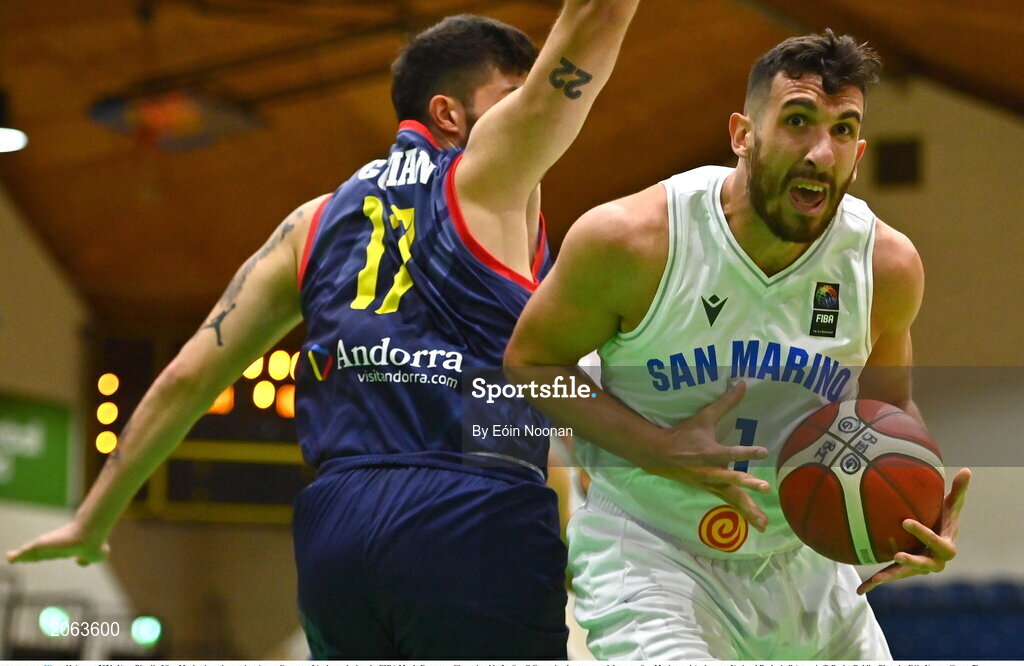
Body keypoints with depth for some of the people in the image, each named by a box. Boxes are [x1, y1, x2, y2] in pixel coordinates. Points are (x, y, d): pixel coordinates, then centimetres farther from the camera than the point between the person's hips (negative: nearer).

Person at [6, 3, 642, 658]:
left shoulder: (318, 221, 21)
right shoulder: (486, 172, 6)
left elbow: (187, 376, 18)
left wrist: (94, 519, 24)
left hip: (335, 525, 6)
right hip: (475, 520, -6)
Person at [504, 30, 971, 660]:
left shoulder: (888, 265, -9)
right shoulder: (630, 241, -20)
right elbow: (529, 359, -8)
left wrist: (922, 511, -11)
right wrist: (658, 450, -22)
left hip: (803, 558, 5)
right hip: (647, 548, -5)